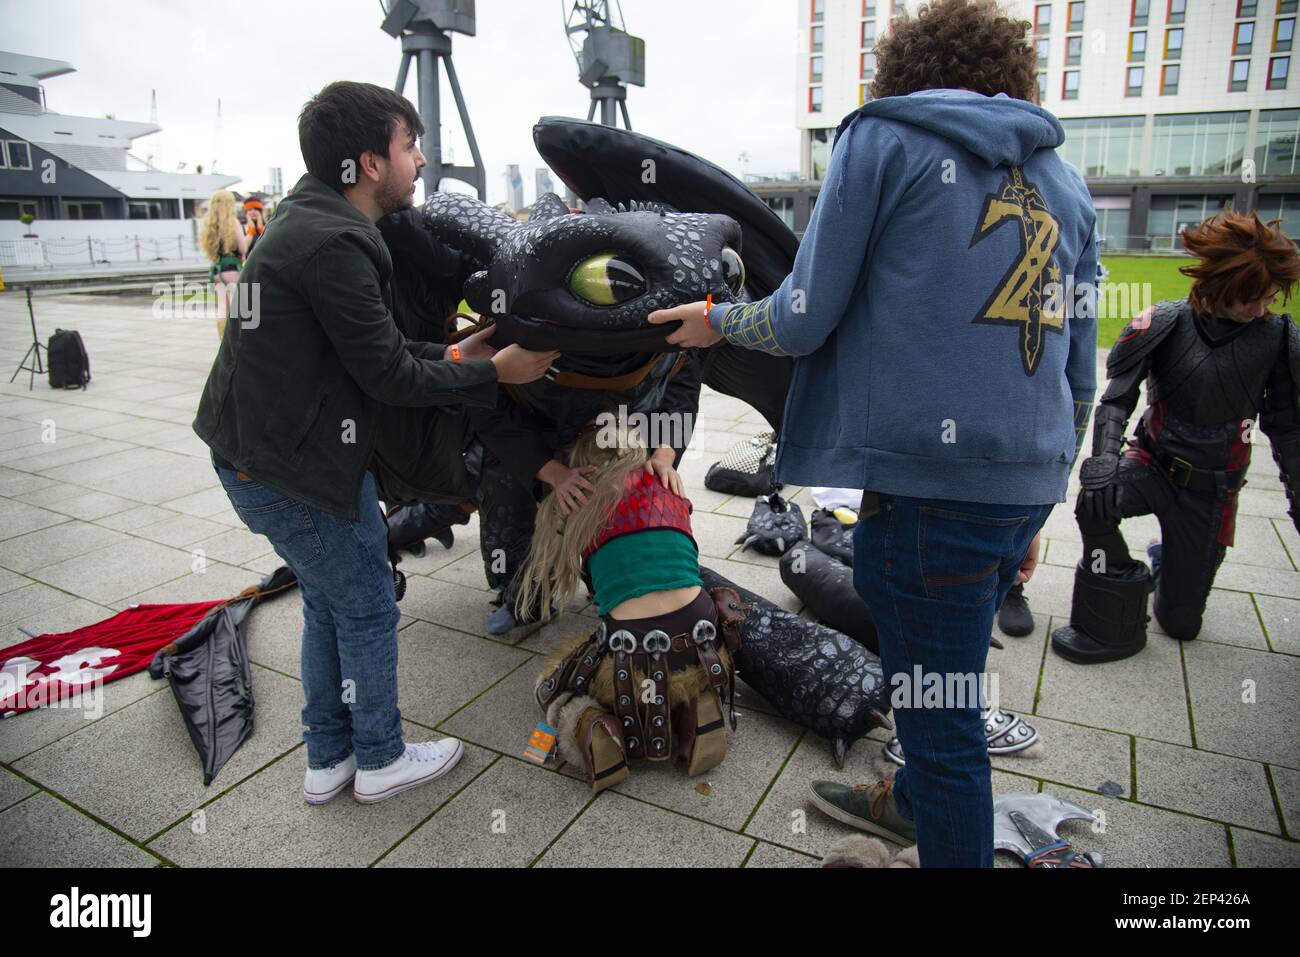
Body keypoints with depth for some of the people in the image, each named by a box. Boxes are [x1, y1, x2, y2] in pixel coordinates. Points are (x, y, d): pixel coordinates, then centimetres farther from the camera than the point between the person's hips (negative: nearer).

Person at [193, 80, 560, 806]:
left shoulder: (311, 222, 10)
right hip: (298, 470, -10)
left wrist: (453, 357, 11)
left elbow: (366, 348, 13)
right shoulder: (333, 244, -22)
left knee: (329, 607, 20)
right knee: (367, 611, 7)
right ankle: (381, 760, 27)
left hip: (256, 452, 10)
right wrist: (494, 373, -11)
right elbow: (387, 375, -20)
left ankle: (328, 760, 35)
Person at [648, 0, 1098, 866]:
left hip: (929, 477, -8)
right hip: (1028, 480, 8)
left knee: (940, 707, 6)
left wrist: (720, 322, 13)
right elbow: (1080, 371, 18)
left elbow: (804, 320, -7)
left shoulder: (884, 137, 1)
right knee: (945, 672, 27)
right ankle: (913, 802, 50)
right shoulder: (1065, 182, 19)